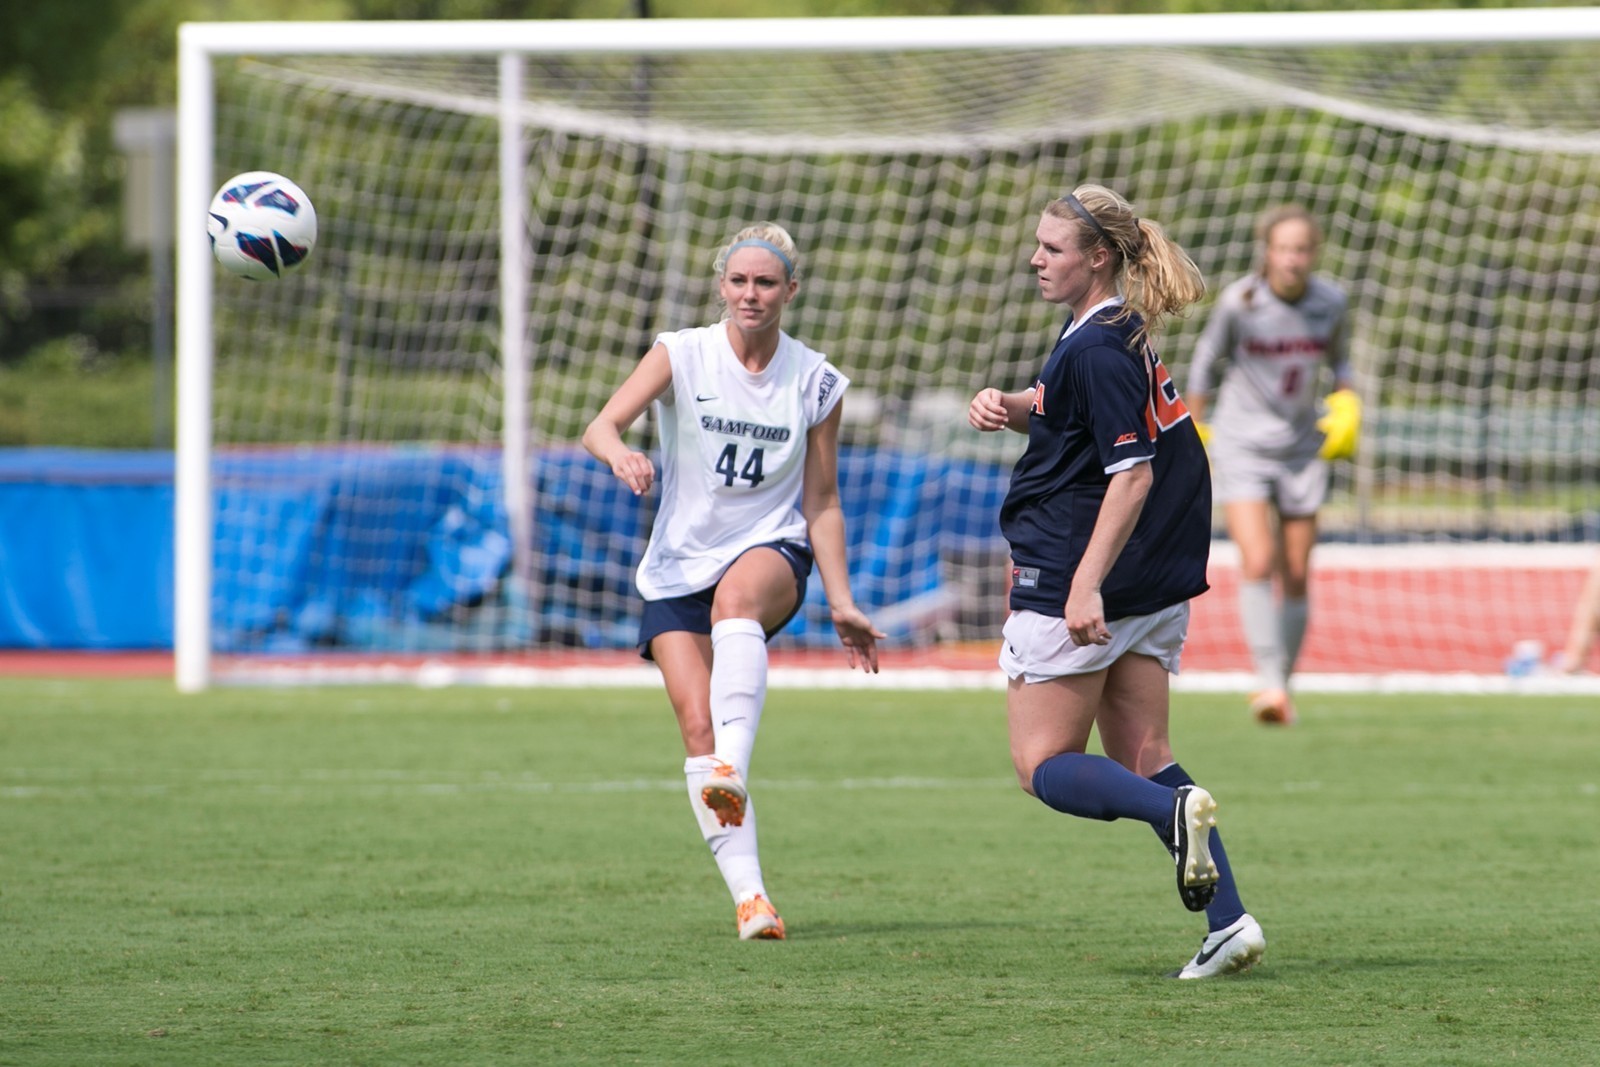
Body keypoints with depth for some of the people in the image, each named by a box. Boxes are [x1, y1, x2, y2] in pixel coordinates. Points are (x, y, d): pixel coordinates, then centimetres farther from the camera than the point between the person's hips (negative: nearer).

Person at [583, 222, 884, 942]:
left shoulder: (817, 383, 1)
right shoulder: (682, 355, -3)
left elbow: (822, 503, 7)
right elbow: (600, 428, -16)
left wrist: (842, 603, 2)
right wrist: (620, 454, -39)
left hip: (772, 550, -1)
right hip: (679, 565, 1)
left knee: (737, 595, -39)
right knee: (697, 723, -16)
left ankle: (733, 770, -54)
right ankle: (748, 895, -16)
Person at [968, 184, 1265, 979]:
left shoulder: (1098, 350, -17)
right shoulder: (1120, 335, 12)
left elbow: (1133, 474, -23)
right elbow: (1065, 412, 30)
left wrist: (1087, 585, -29)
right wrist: (1004, 405, 8)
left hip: (1069, 587, -9)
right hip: (1153, 588, 9)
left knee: (1044, 768, 0)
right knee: (1141, 759, 10)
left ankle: (1175, 811, -25)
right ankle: (1229, 921, -2)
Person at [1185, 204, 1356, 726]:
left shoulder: (1331, 303, -6)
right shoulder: (1239, 302, -14)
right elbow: (1207, 357, 2)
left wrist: (1344, 402, -4)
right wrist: (1192, 429, 9)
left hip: (1302, 448, 3)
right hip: (1242, 445, -3)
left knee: (1296, 579, 5)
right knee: (1258, 564, -19)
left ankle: (1283, 687, 18)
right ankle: (1269, 680, -23)